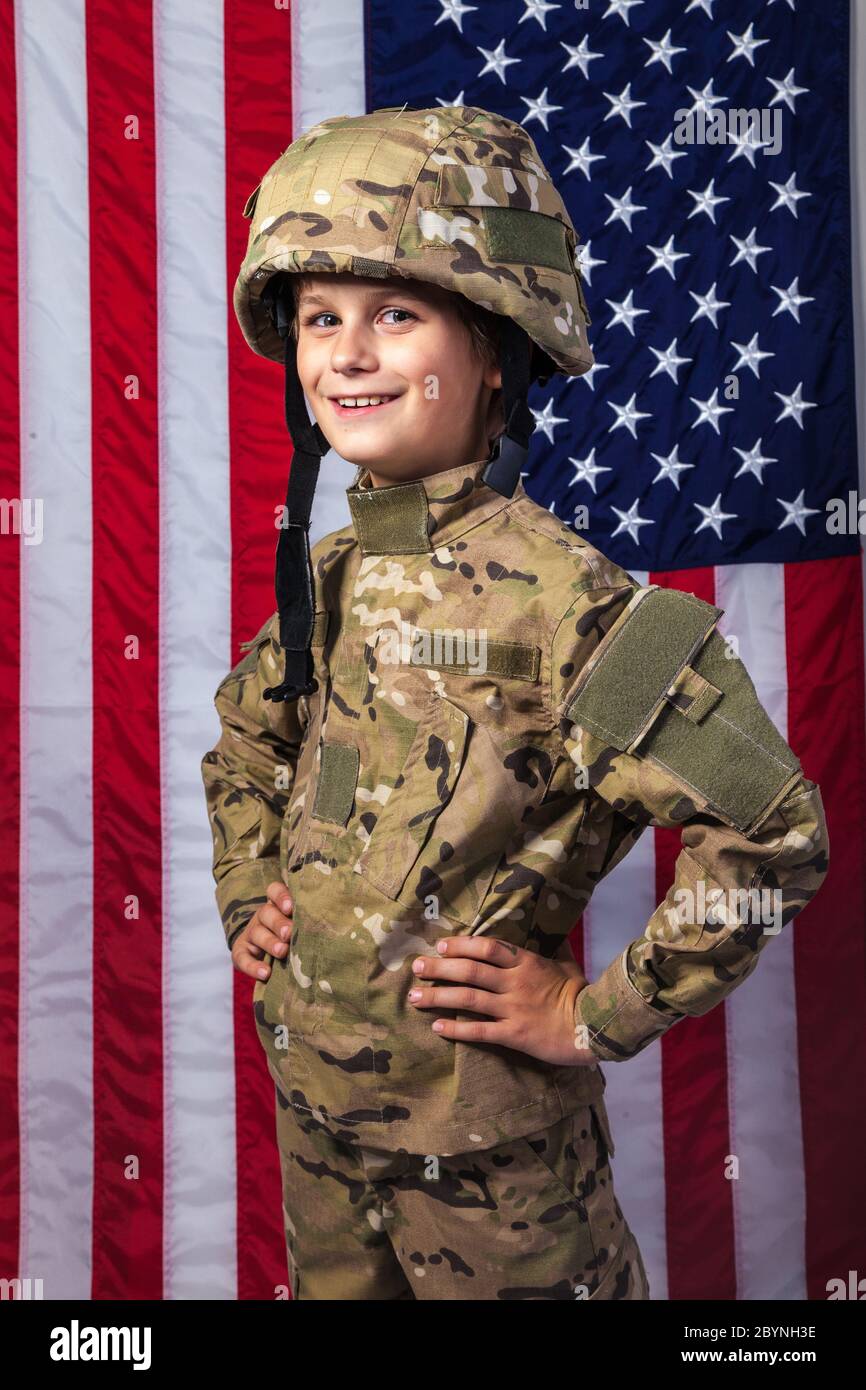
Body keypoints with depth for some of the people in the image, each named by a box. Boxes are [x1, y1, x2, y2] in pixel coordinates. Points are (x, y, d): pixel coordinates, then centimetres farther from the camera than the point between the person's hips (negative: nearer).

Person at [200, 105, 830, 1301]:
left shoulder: (555, 596, -21)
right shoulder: (324, 576, 0)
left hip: (480, 1134, -6)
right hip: (310, 1095, 7)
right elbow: (243, 748, 21)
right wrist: (246, 898, 7)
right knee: (333, 1287, 25)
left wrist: (600, 1014, -17)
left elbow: (774, 831, -24)